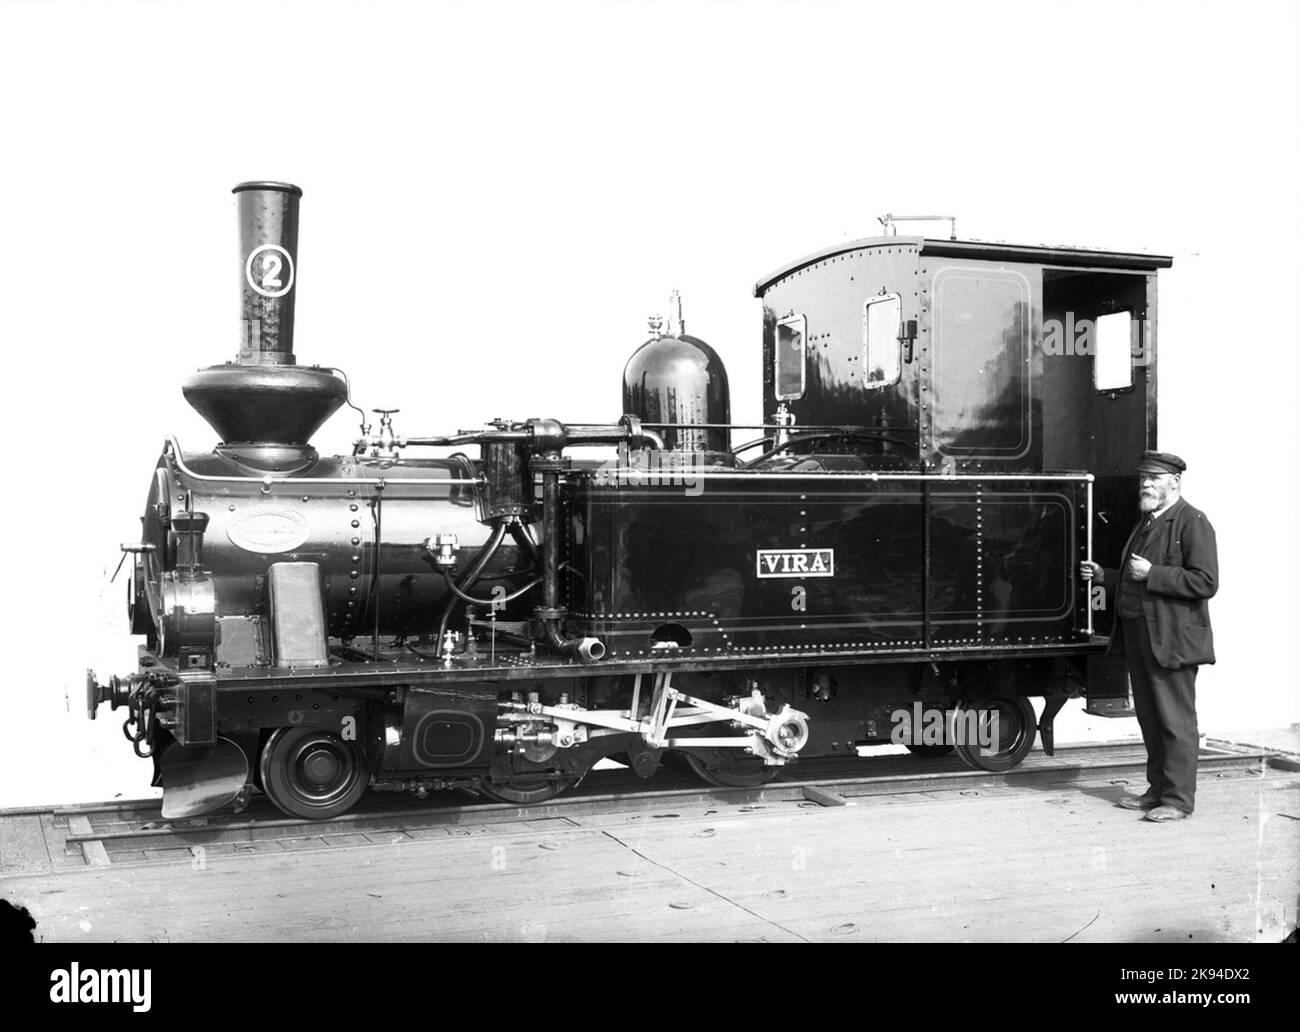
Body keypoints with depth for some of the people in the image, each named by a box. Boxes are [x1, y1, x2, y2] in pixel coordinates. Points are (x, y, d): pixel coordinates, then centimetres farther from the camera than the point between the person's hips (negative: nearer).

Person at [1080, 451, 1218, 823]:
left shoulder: (1193, 523, -8)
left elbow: (1205, 582, -18)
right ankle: (1158, 790, 22)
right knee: (1149, 720, 13)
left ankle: (1178, 799, 3)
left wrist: (1151, 574, -20)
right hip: (1137, 636, 9)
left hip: (1171, 639, -9)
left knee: (1175, 721, -3)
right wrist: (1103, 576, 10)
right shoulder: (1145, 524, 19)